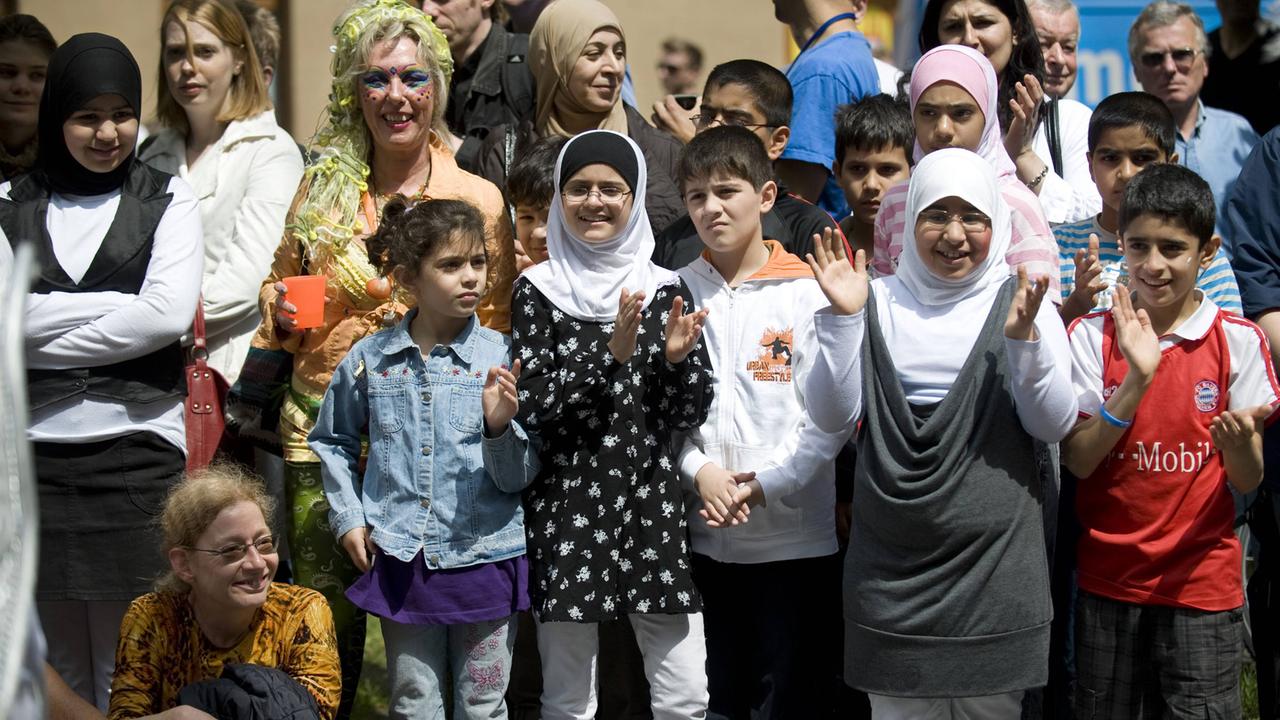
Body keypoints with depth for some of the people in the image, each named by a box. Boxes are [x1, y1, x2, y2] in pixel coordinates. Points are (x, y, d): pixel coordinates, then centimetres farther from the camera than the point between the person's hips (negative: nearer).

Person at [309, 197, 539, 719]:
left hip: (484, 556, -1)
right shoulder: (370, 359, 0)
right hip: (401, 561, 1)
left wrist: (499, 426, -24)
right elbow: (332, 441, 16)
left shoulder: (501, 358, -6)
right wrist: (348, 518, 8)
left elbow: (519, 477, -6)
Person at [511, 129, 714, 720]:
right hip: (565, 508, -2)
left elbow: (690, 415, 6)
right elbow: (530, 410, -8)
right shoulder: (537, 290, 1)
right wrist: (611, 354, -18)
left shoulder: (666, 289, 7)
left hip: (653, 504, 2)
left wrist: (678, 356, -13)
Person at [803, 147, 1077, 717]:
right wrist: (842, 319, -12)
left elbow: (1053, 425, -6)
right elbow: (833, 417, -1)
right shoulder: (878, 302, 5)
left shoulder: (1020, 303, 2)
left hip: (994, 561, -1)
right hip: (891, 564, 1)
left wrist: (1024, 338, -21)